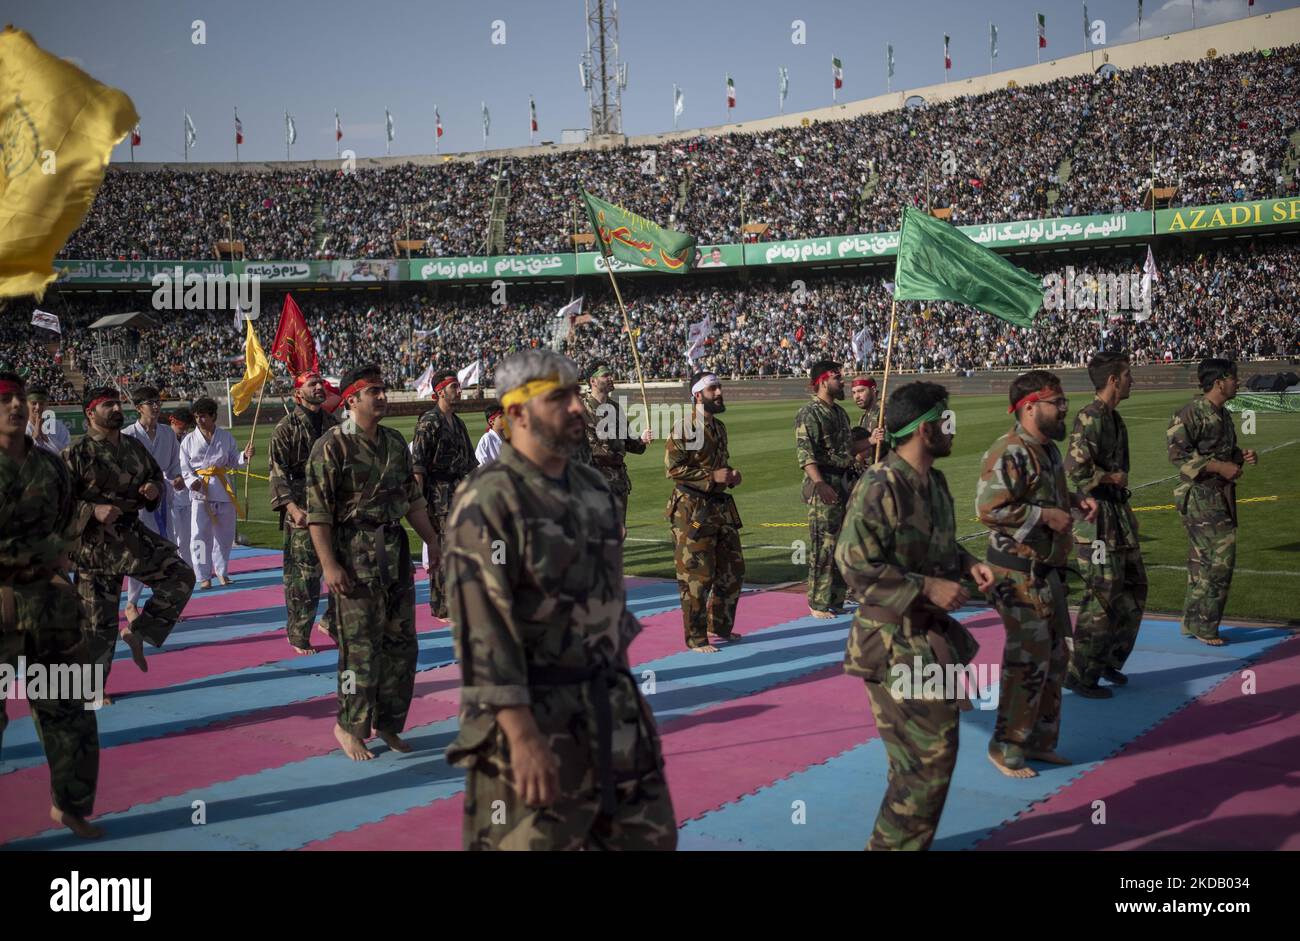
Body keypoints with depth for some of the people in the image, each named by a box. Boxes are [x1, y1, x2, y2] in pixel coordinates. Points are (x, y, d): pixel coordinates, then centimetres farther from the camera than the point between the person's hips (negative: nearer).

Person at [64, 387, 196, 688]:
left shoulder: (134, 447, 7)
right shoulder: (77, 454, -13)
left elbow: (156, 475, 20)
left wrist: (154, 489, -3)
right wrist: (93, 511, -26)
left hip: (133, 535, 6)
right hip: (95, 543, -6)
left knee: (181, 576, -4)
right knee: (98, 618, 0)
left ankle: (138, 632, 8)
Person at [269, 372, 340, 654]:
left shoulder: (333, 424, 14)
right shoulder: (287, 427, -3)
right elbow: (278, 472, -8)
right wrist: (292, 507, -19)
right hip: (302, 509, -5)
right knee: (303, 573, -4)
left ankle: (333, 623, 25)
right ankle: (299, 636, 7)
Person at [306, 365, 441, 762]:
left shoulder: (395, 442, 11)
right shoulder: (331, 446, -10)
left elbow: (412, 499, 19)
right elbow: (318, 513, -13)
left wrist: (433, 542, 14)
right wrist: (329, 565, -18)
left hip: (396, 550, 7)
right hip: (354, 554, -7)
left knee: (402, 641, 10)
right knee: (361, 646, -2)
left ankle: (387, 722, 23)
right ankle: (349, 727, 13)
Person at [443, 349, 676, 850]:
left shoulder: (594, 488, 9)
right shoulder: (487, 502, -15)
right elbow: (482, 628, -21)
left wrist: (624, 695, 17)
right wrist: (524, 738, -25)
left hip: (612, 712, 8)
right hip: (532, 716, -8)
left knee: (648, 836, 14)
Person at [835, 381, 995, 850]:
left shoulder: (934, 481, 9)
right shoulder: (879, 487, -20)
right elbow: (854, 565, -24)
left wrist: (968, 563, 2)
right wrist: (928, 588, -23)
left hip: (932, 636, 9)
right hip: (896, 643, -9)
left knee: (922, 755, 17)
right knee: (929, 755, -7)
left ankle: (907, 840, 32)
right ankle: (895, 844, 8)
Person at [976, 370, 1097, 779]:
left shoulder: (1049, 449, 12)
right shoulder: (1009, 454, -20)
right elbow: (988, 508, -28)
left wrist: (1077, 500, 7)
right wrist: (1044, 515, -22)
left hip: (1049, 570, 10)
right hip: (1019, 572, -10)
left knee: (1055, 657, 16)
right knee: (1028, 660, -5)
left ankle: (1039, 740, 28)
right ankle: (1006, 748, 8)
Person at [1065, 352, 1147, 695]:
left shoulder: (1114, 418, 13)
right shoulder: (1090, 418, -17)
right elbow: (1075, 469, -29)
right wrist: (1114, 477, -14)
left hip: (1118, 513, 10)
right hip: (1095, 516, -10)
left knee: (1133, 589, 15)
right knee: (1102, 596, -6)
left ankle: (1108, 660, 28)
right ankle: (1080, 675, 4)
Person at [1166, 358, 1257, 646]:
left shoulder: (1223, 415, 15)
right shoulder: (1192, 413, -14)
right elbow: (1178, 454, -20)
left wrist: (1242, 457, 6)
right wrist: (1220, 467, -20)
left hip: (1221, 496, 9)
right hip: (1201, 496, -9)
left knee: (1202, 561, 12)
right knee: (1219, 560, -10)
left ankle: (1193, 623, 19)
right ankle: (1203, 626, -1)